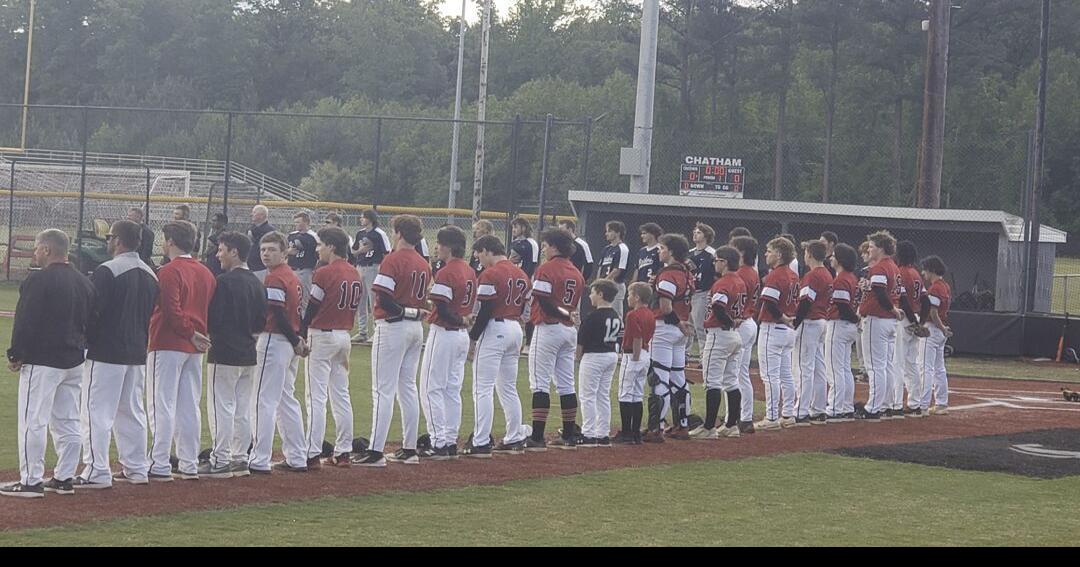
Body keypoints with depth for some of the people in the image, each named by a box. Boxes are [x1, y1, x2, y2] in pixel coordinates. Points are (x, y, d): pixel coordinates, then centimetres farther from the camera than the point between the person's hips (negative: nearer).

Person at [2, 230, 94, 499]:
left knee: (33, 422, -5)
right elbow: (90, 322, 16)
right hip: (75, 362, 8)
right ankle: (64, 478, 16)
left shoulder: (38, 280, -13)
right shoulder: (85, 283, 11)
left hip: (42, 362, -8)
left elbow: (26, 322, -15)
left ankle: (31, 481, -6)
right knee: (67, 422, 12)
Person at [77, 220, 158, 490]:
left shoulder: (107, 271, -15)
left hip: (106, 354, -8)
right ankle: (136, 469, 19)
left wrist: (81, 342, -6)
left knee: (97, 412, -5)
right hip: (138, 354, 8)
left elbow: (93, 312, -16)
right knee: (132, 412, 16)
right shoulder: (150, 275, 10)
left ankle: (96, 472, -8)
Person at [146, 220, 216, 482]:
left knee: (162, 406, -6)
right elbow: (210, 310, 12)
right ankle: (189, 466, 14)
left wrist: (191, 333, -11)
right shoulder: (206, 273, 12)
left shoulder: (169, 272, -13)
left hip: (168, 346, -8)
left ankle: (160, 466, -8)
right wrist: (196, 335, 7)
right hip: (195, 349, 8)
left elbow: (171, 311, -20)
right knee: (189, 408, 12)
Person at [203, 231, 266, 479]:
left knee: (221, 407, -4)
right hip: (249, 355, 8)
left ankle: (220, 461, -3)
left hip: (224, 354, -8)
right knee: (243, 409, 12)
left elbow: (212, 319, -16)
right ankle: (240, 459, 15)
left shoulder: (225, 281, -14)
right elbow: (261, 322, 12)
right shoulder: (257, 283, 9)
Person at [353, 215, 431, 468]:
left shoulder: (393, 260, -13)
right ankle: (409, 450, 16)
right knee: (408, 388, 14)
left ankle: (376, 452, -9)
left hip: (392, 326, -8)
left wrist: (404, 312, -11)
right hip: (416, 329, 8)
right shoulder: (423, 264, 11)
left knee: (383, 390, -7)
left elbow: (383, 297, -21)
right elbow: (423, 299, 12)